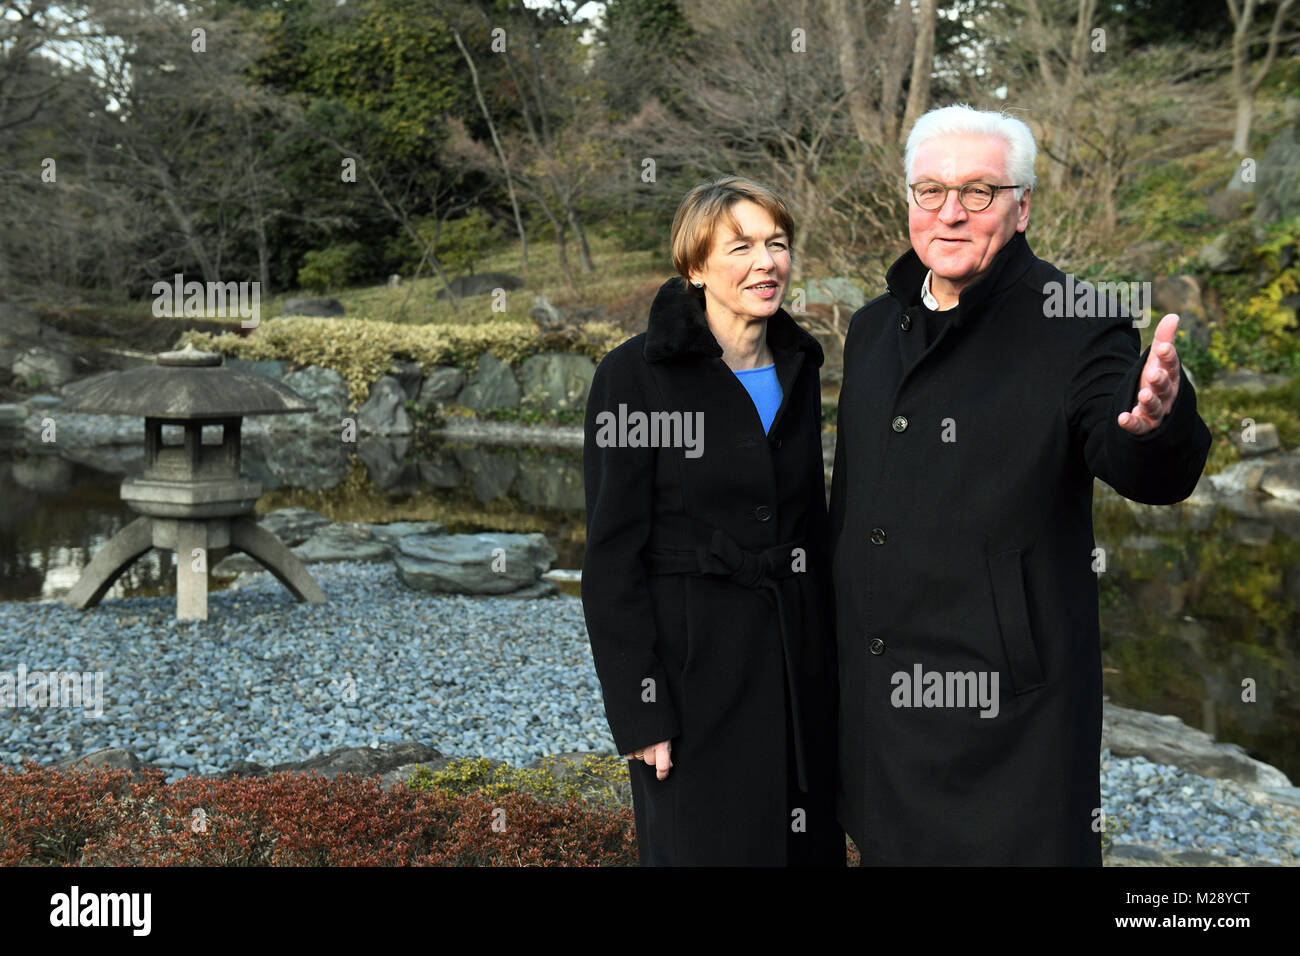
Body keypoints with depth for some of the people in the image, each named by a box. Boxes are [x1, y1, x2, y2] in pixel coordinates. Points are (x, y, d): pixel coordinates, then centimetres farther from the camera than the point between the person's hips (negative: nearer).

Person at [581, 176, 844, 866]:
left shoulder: (797, 368, 8)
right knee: (704, 845, 4)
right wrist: (639, 712, -15)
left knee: (809, 841, 12)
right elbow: (612, 557, -12)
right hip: (691, 661, -6)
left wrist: (826, 666, 13)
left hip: (797, 666, 6)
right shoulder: (636, 376, -11)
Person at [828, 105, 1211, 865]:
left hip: (1009, 696, -6)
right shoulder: (874, 327, 9)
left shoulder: (1076, 326, -10)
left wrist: (1157, 424, -46)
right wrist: (832, 626, 20)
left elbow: (1148, 477, -23)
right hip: (875, 683, 6)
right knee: (889, 843, 19)